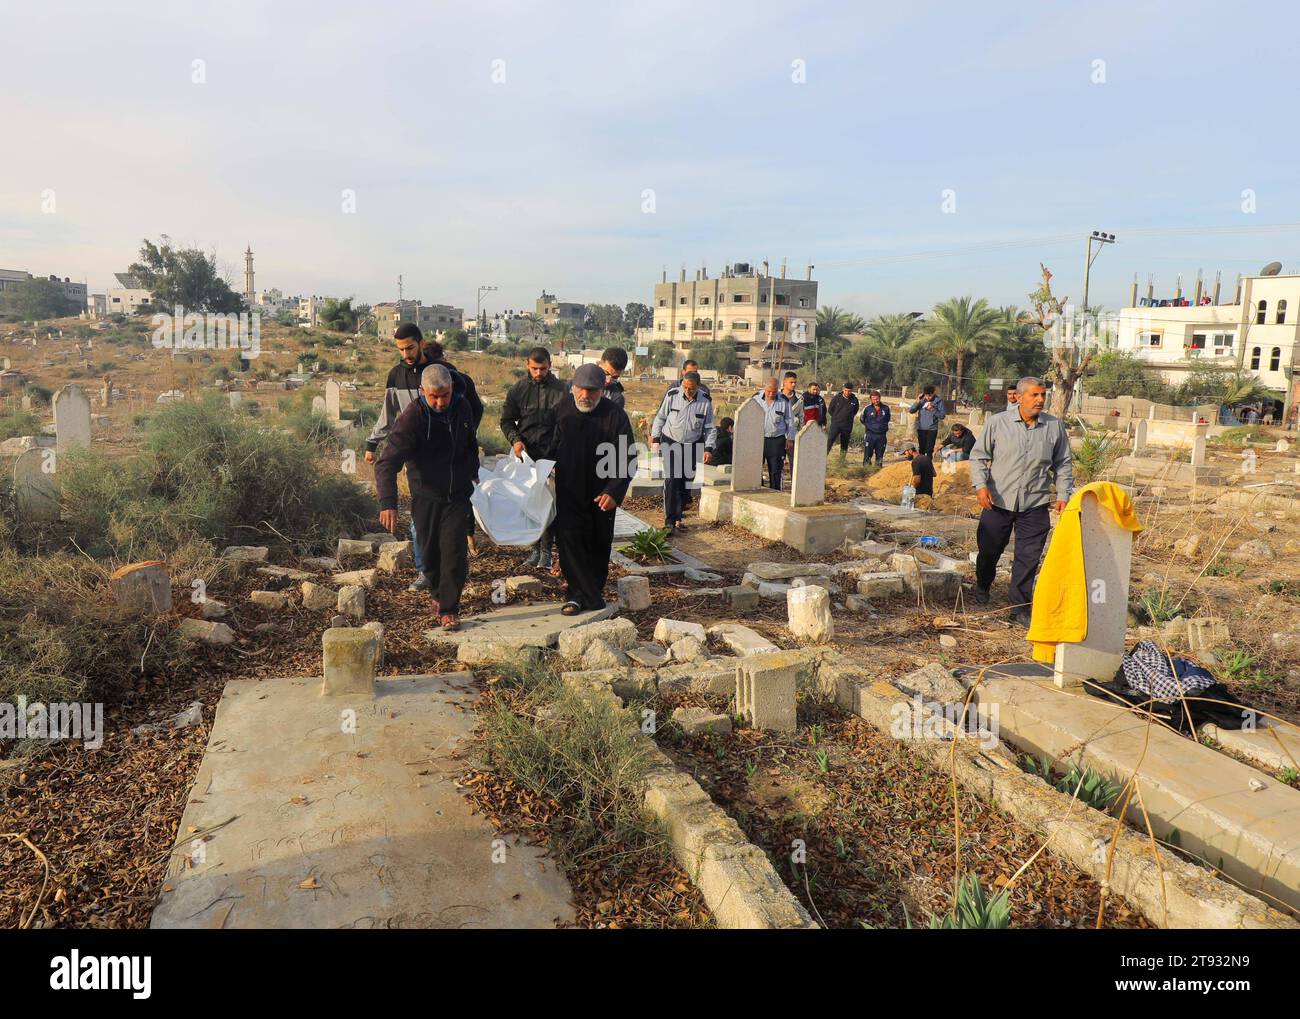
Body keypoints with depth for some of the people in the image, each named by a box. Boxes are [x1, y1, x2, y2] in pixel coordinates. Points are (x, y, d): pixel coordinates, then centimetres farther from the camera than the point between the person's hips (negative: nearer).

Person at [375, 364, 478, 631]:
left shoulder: (461, 407, -5)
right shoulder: (411, 418, -20)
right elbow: (387, 462, -28)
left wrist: (473, 475, 25)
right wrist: (388, 503, -40)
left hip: (457, 494, 2)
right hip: (426, 496, -2)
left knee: (454, 552, -6)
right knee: (430, 552, 9)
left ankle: (449, 609, 5)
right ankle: (438, 593, 36)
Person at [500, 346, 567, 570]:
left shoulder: (560, 390, -1)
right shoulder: (518, 389, 5)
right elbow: (506, 420, 10)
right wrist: (515, 440, -8)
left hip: (552, 457, -2)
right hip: (526, 455, 2)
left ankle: (546, 551, 4)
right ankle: (535, 548, 18)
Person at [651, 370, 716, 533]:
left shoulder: (705, 402, -5)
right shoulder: (672, 395, -9)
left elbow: (710, 428, 3)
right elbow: (660, 417, 3)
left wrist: (709, 448, -5)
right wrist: (655, 438, 0)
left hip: (692, 446, 3)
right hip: (671, 443, -2)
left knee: (686, 482, 7)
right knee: (671, 481, -12)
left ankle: (678, 518, 19)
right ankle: (669, 521, -11)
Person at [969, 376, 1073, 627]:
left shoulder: (1055, 426, 3)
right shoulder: (997, 423, -4)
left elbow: (1063, 464, 11)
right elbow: (978, 456, 0)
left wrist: (1063, 495, 3)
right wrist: (980, 485, -13)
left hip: (1036, 505, 1)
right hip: (998, 501, -1)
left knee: (1028, 558, 1)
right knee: (989, 550, 11)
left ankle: (1019, 606, 14)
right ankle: (982, 587, 40)